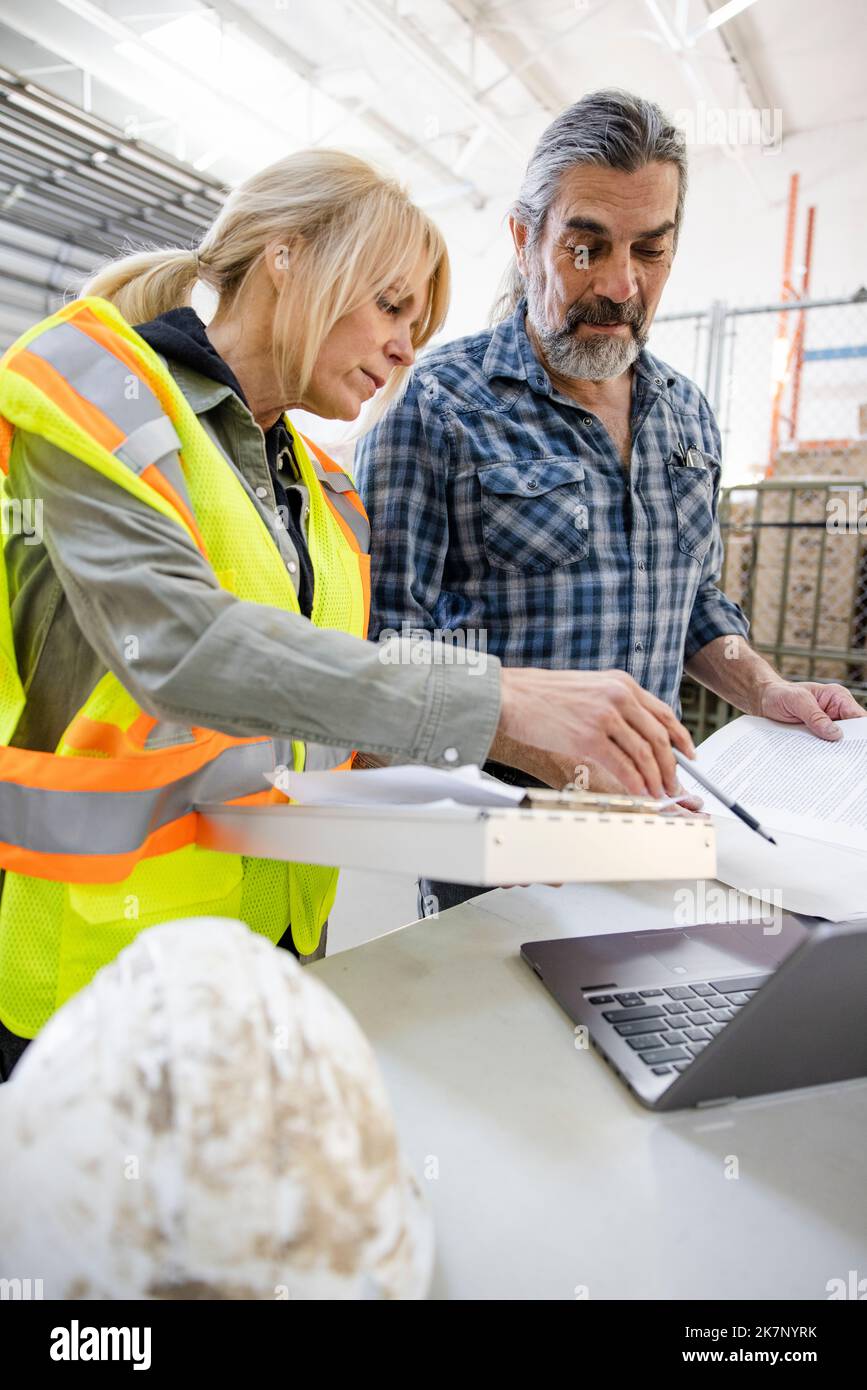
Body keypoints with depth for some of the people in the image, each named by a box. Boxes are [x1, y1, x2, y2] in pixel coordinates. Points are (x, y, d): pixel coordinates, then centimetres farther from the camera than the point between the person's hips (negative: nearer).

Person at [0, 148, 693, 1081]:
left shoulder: (320, 491, 12)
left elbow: (332, 704, 11)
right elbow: (178, 646, -26)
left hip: (279, 930, 6)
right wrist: (497, 700, -30)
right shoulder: (106, 396, -9)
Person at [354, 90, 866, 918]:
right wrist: (543, 744, -30)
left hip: (649, 812, 6)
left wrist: (763, 690, 2)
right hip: (494, 824, -5)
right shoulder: (438, 405, -11)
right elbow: (387, 645, -17)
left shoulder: (687, 413, 10)